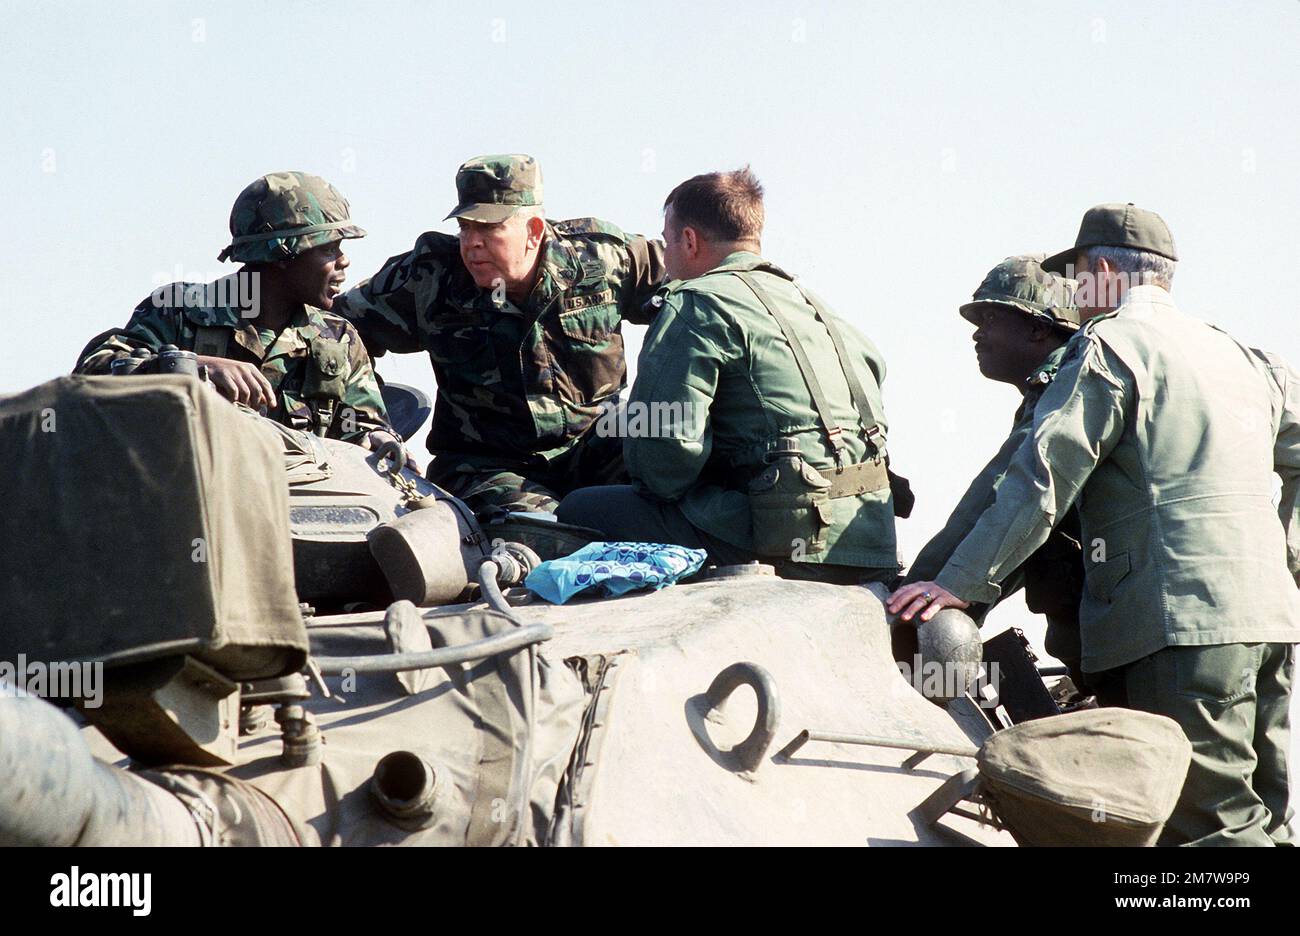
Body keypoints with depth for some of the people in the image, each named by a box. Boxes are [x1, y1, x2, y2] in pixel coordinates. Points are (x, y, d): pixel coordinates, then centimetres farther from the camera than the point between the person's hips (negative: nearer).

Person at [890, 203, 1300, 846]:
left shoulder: (1109, 345, -2)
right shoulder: (1239, 356, 22)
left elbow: (1042, 482, -12)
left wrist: (960, 584, -13)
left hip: (1181, 622, -8)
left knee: (1210, 825, -11)